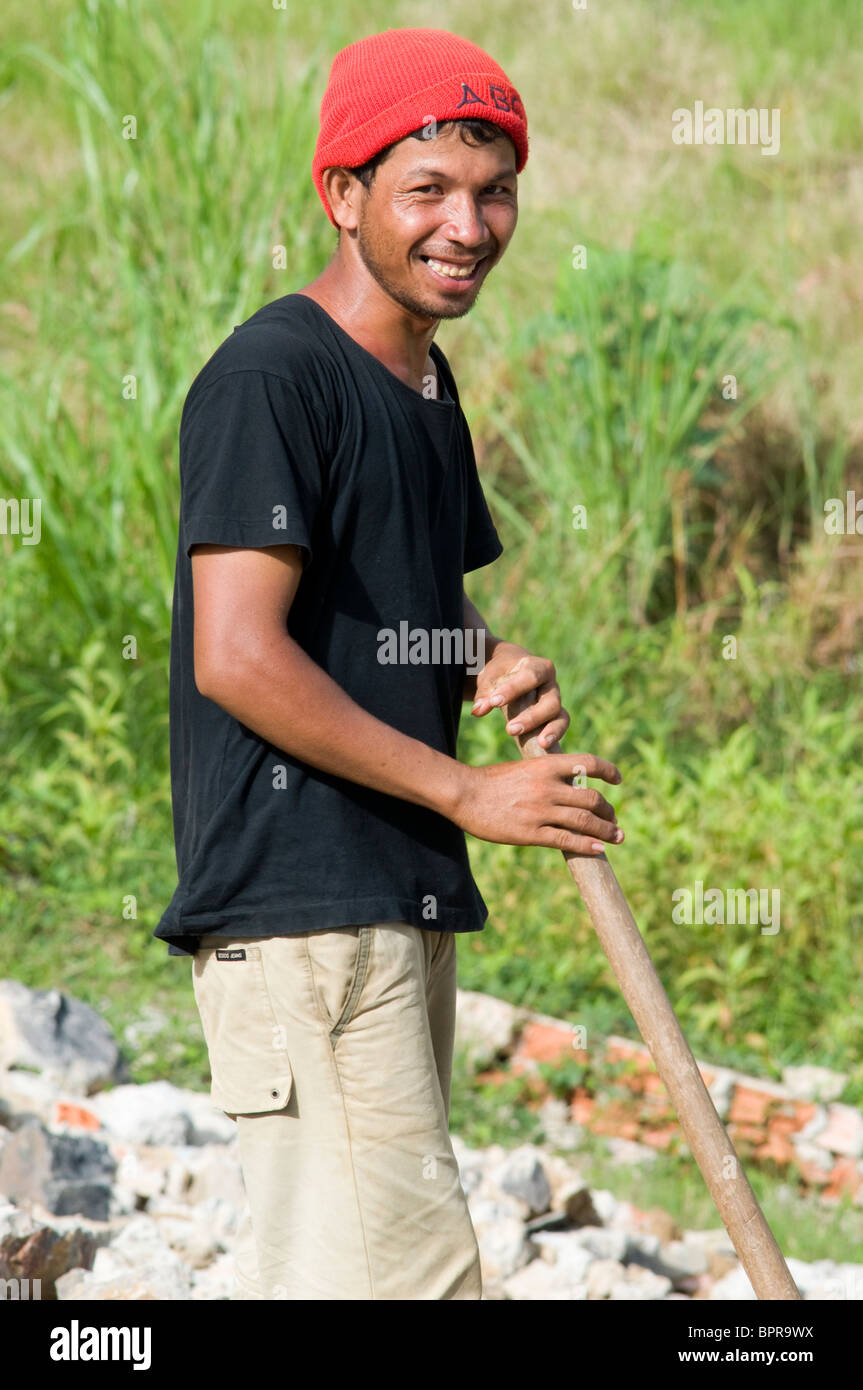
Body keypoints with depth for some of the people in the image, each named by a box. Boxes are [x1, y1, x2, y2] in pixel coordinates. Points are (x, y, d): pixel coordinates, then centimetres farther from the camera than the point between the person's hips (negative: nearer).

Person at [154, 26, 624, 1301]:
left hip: (405, 901, 10)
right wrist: (468, 794, -15)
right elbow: (237, 659, -19)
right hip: (298, 902, -10)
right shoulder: (271, 374, -12)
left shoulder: (427, 382, 18)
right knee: (408, 1265, -13)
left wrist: (498, 669, 4)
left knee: (320, 1265, 12)